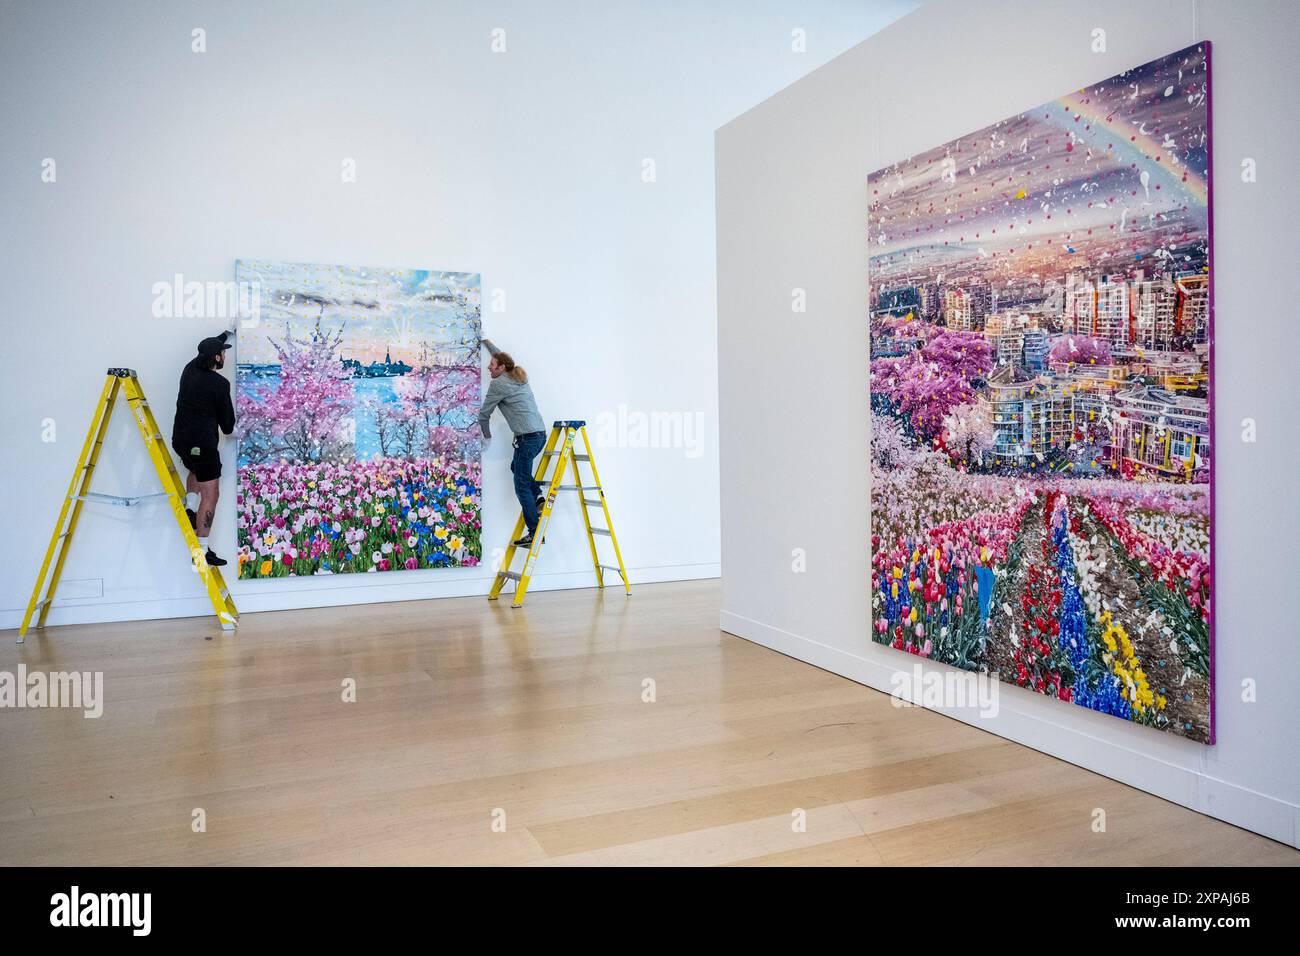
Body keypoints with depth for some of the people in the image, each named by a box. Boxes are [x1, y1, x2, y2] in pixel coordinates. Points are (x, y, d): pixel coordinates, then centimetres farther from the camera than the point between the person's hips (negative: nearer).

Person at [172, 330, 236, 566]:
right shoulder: (220, 384, -14)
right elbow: (226, 418, -3)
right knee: (210, 494, -2)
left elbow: (208, 349, 29)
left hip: (179, 439, 8)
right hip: (203, 443, -8)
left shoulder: (190, 369, 5)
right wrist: (229, 429, 21)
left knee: (196, 469, 38)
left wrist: (227, 333, 43)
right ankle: (202, 550, -4)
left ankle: (191, 507, 18)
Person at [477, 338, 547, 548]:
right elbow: (502, 357, 39)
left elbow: (484, 413, 3)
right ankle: (538, 498, 13)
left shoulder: (499, 384, -4)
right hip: (540, 434, 9)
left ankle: (535, 534, -7)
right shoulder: (519, 377, 18)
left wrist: (487, 436, 19)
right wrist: (488, 343, 53)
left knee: (522, 487, -5)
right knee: (516, 467, 30)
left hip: (527, 437, -9)